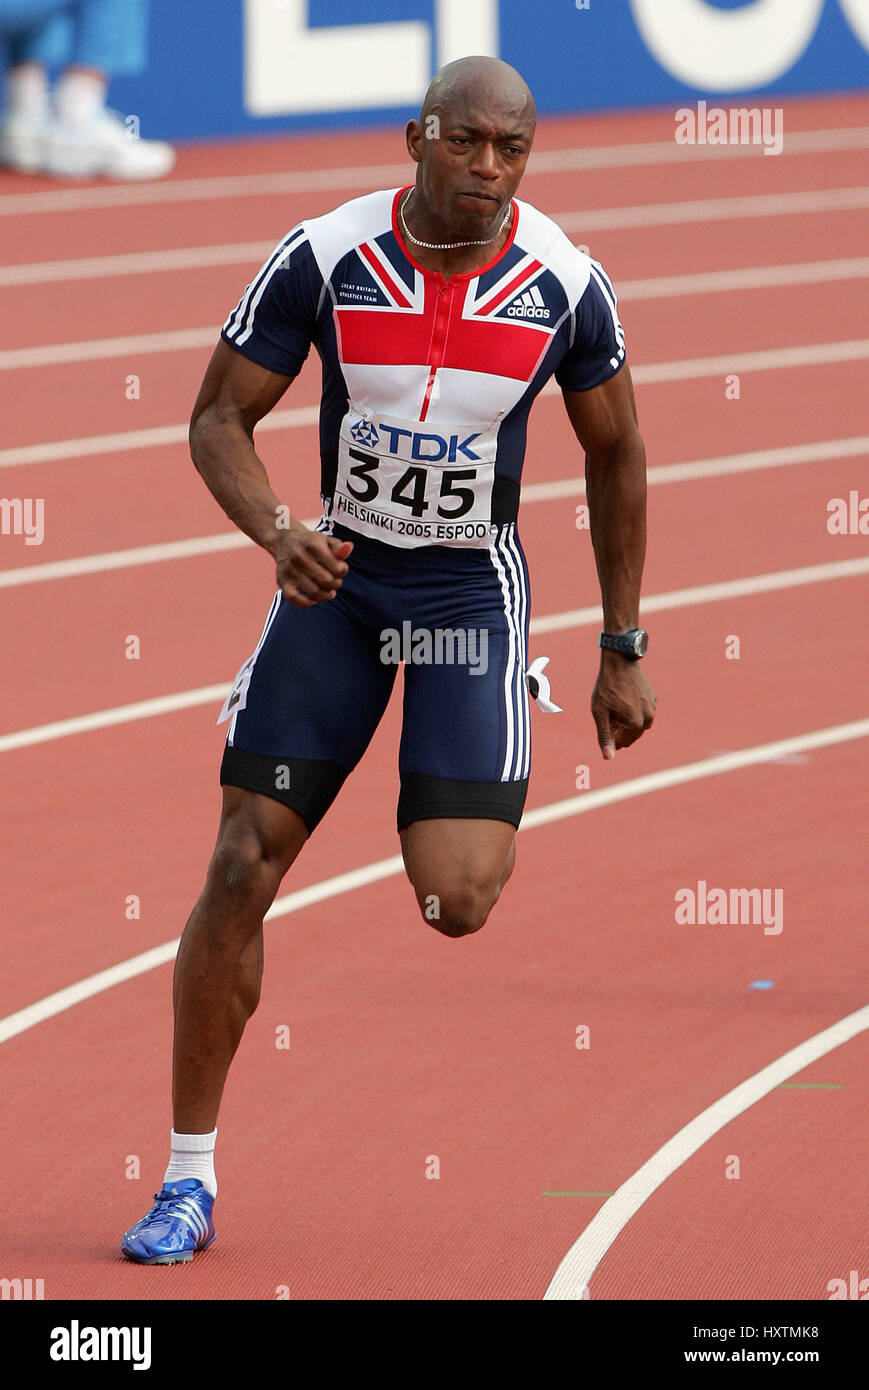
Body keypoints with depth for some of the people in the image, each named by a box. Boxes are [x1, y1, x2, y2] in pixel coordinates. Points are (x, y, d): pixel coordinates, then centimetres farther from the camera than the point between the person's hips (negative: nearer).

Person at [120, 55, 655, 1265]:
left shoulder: (563, 283, -10)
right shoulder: (325, 258, -13)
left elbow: (615, 453, 4)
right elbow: (220, 415, -5)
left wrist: (623, 650, 7)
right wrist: (276, 531, -26)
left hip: (473, 586, -1)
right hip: (337, 573, 1)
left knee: (457, 902, -17)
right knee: (244, 866, -7)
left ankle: (473, 821, 23)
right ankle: (190, 1179, 4)